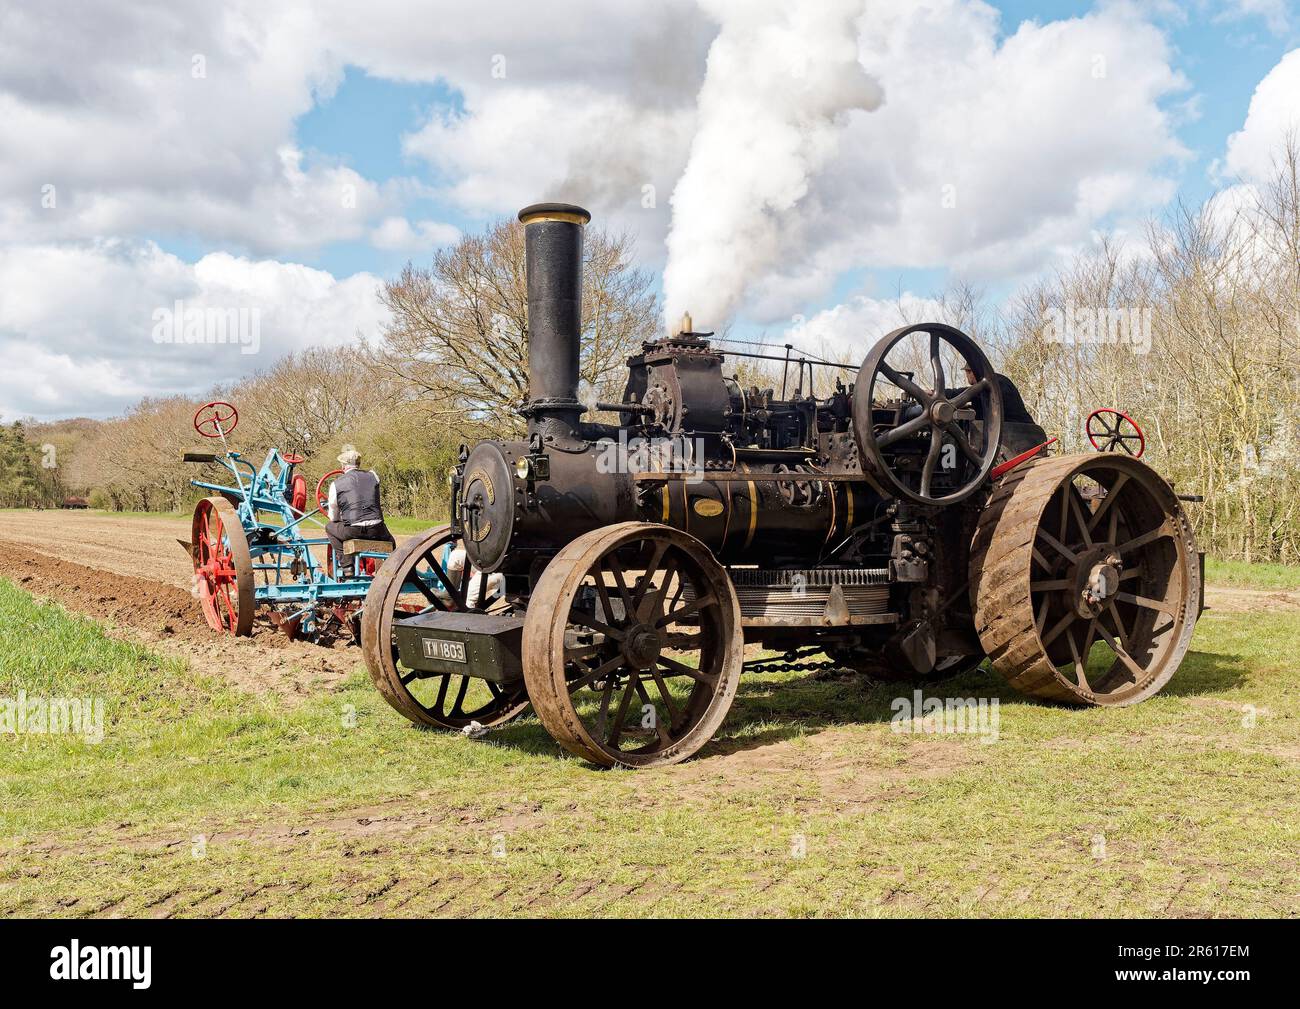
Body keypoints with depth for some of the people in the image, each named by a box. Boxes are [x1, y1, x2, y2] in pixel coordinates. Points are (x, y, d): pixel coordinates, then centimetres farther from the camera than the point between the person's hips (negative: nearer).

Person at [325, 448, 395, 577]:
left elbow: (333, 518, 10)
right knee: (390, 541, 35)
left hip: (351, 531, -3)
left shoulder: (336, 484, 2)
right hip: (376, 530, 3)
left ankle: (346, 565, 15)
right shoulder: (373, 476, 8)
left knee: (329, 527, 26)